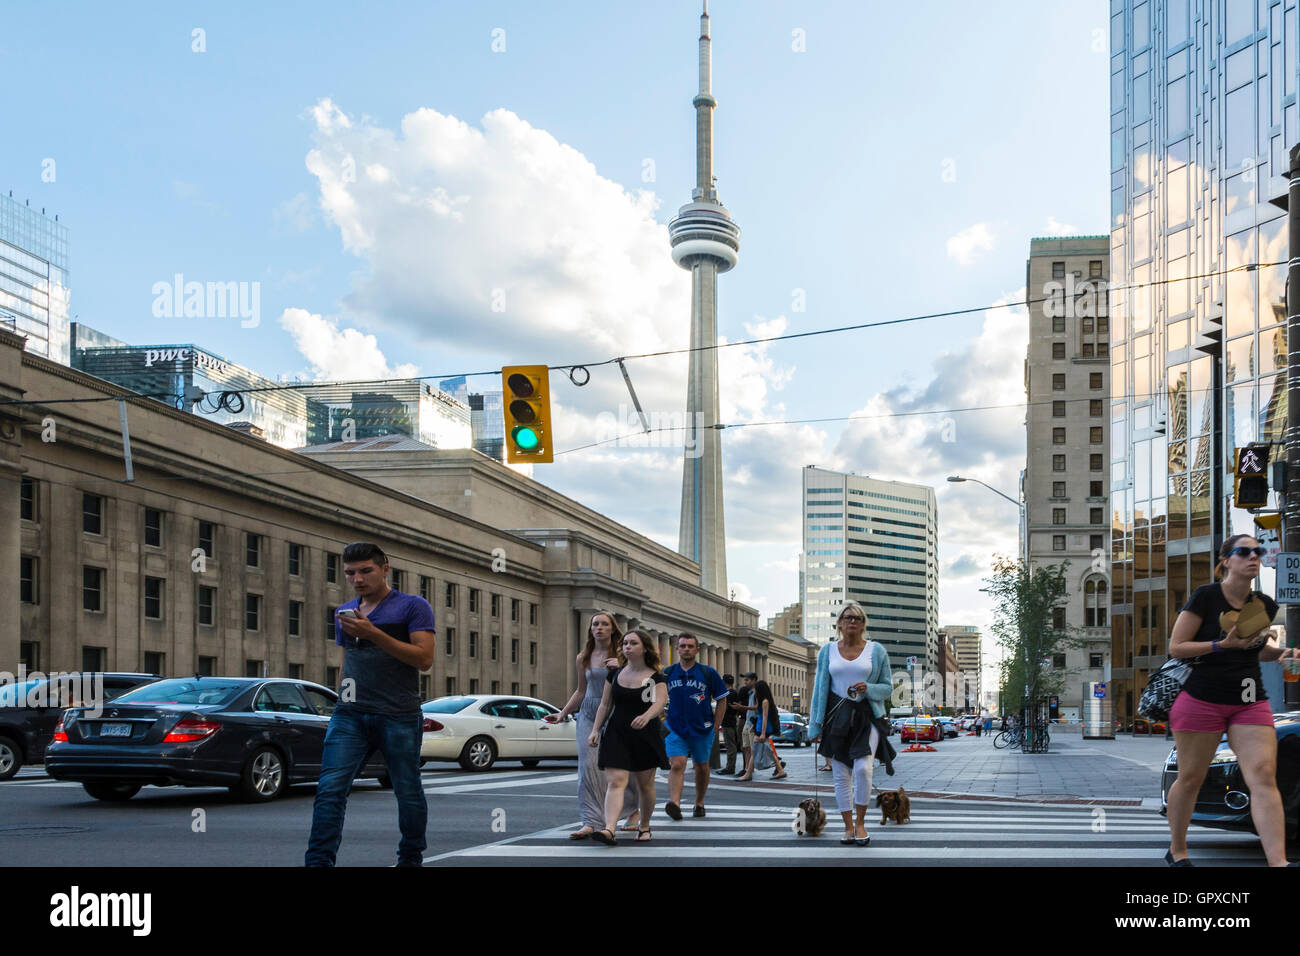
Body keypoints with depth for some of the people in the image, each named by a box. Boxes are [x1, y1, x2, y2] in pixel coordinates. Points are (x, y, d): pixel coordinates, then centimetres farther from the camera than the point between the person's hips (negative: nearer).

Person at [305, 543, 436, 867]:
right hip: (350, 715, 4)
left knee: (408, 791, 4)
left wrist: (374, 634, -17)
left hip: (399, 717, -4)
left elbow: (424, 658, -10)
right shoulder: (344, 612, 18)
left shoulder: (412, 607, 1)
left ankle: (412, 858, 21)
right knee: (330, 788, -10)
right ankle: (319, 860, -12)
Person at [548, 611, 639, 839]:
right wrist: (562, 713, 16)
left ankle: (633, 810, 29)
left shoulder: (621, 655, 1)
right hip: (589, 715, 3)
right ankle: (590, 822, -11)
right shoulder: (583, 659, 10)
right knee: (588, 765, -10)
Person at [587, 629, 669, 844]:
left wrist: (646, 716, -39)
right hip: (616, 734, 2)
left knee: (644, 784, 8)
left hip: (645, 736, -2)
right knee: (615, 781, -14)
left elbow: (660, 702, -19)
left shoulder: (655, 678, -3)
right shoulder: (615, 674, 8)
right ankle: (609, 829, -27)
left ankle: (644, 827, 29)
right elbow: (605, 705, 13)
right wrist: (595, 729, 4)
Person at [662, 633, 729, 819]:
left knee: (702, 768, 11)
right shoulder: (668, 673, 4)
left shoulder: (708, 673, 0)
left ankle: (699, 804, 28)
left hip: (702, 730, 0)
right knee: (677, 765, -17)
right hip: (676, 729, 0)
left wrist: (715, 728, 1)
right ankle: (674, 804, -30)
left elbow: (721, 701, 5)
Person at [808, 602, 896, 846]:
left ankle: (860, 822, 0)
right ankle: (848, 827, 12)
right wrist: (816, 725, 5)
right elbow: (820, 689, 9)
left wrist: (868, 688, -13)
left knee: (862, 768, -17)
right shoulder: (827, 651, 8)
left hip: (867, 716, -2)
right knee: (841, 774, 2)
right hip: (837, 716, 2)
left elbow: (888, 688, 8)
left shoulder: (877, 651, 5)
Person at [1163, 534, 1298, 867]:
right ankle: (1177, 851, 25)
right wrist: (1224, 644, -20)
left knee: (1264, 776, -12)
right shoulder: (1205, 597, -9)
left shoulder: (1264, 605, 8)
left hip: (1250, 702, 4)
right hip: (1202, 699, -4)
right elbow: (1176, 647, -9)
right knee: (1190, 779, 6)